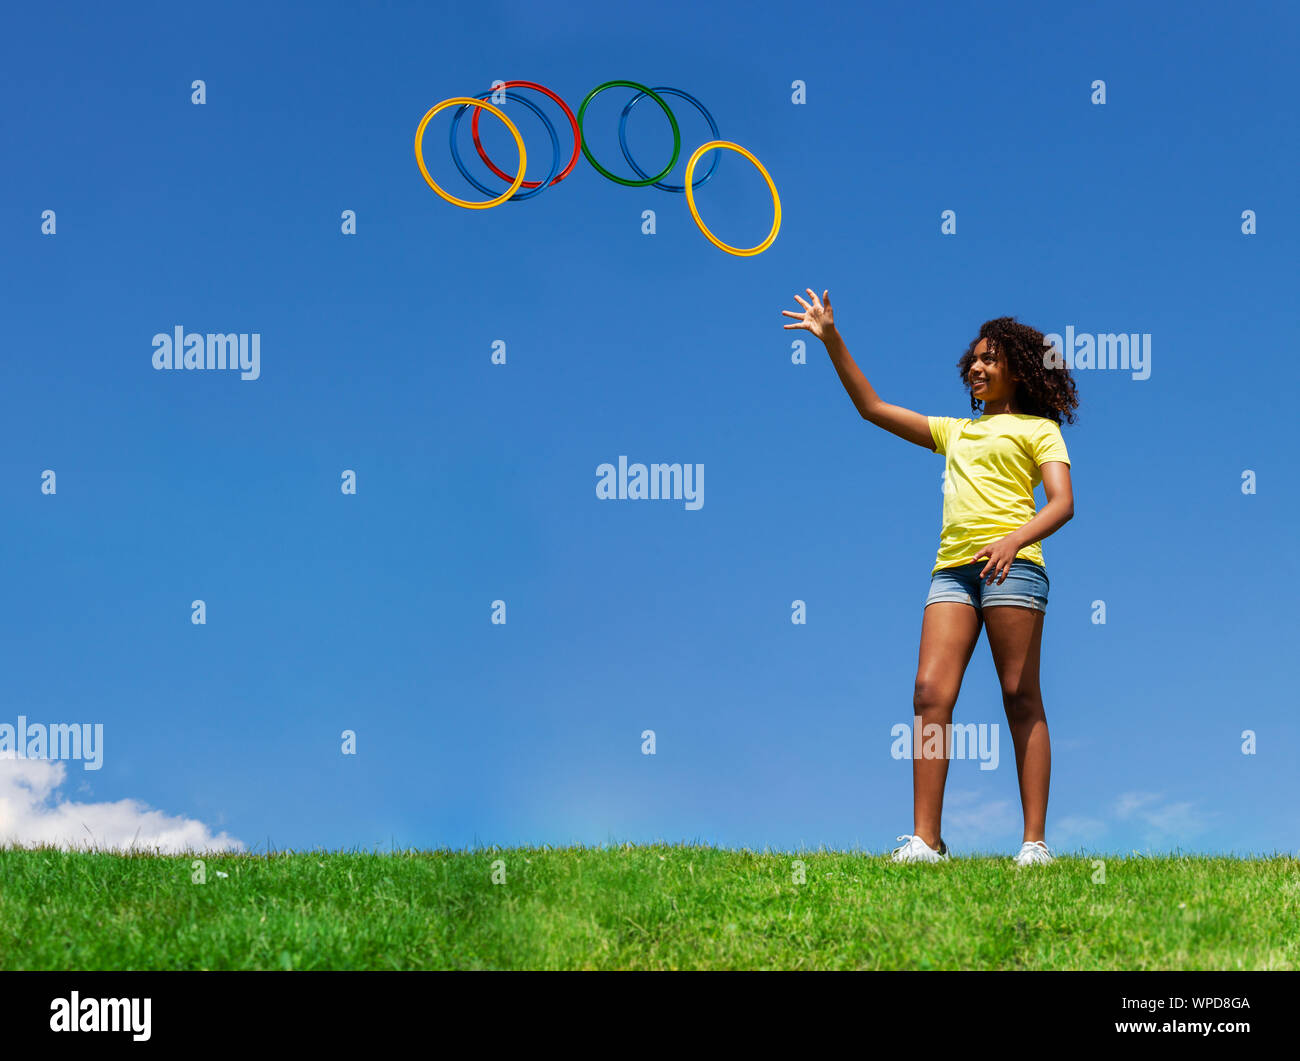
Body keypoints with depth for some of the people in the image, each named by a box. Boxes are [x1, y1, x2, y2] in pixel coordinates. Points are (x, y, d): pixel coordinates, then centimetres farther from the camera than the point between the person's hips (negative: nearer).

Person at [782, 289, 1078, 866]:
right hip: (953, 567, 5)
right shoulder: (955, 431, 28)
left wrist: (1014, 539, -21)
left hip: (1011, 563, -4)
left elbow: (1062, 503, -2)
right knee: (930, 692, -10)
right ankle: (924, 840, -14)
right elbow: (873, 408, 29)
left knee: (1021, 698, -7)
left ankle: (1035, 842, -8)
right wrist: (833, 341, 22)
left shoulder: (1038, 428, 13)